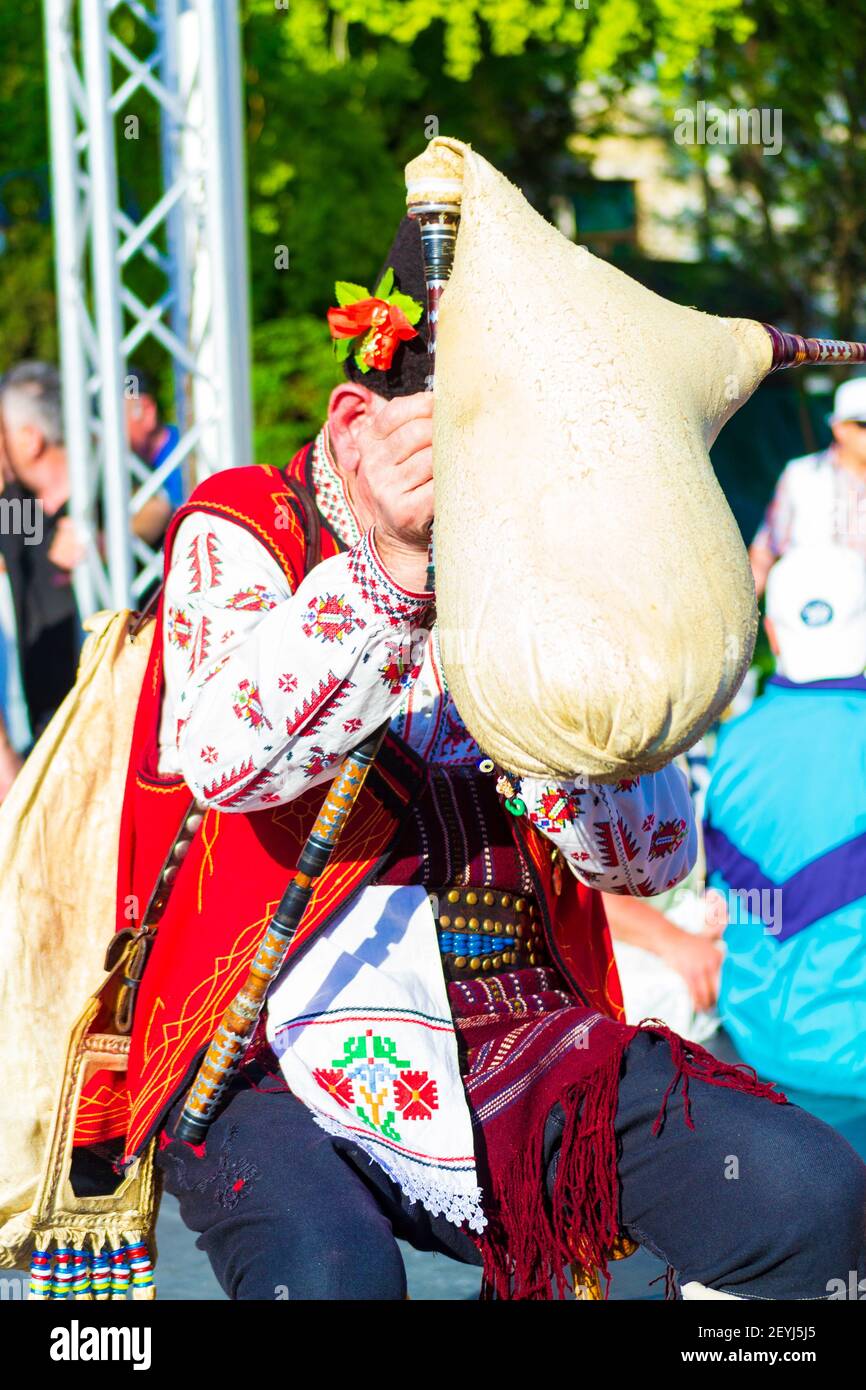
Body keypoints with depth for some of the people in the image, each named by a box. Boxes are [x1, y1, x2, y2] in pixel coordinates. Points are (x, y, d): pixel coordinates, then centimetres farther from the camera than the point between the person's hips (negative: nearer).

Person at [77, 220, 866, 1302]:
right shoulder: (242, 534, 1)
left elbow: (657, 852, 2)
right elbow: (224, 760, -20)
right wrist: (389, 564, -24)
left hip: (522, 1045, 5)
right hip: (276, 1062, -4)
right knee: (332, 1274, -36)